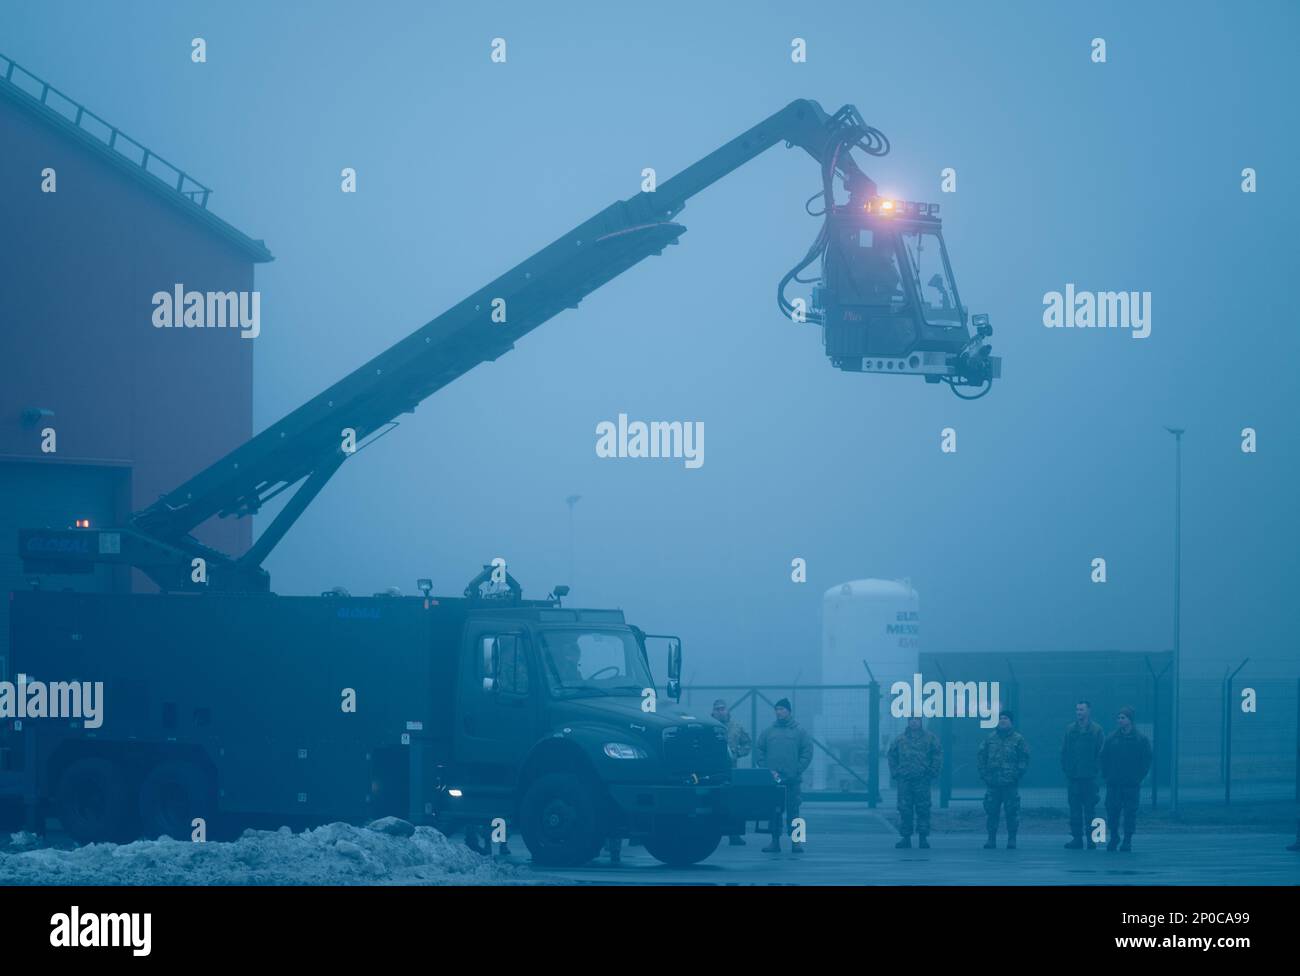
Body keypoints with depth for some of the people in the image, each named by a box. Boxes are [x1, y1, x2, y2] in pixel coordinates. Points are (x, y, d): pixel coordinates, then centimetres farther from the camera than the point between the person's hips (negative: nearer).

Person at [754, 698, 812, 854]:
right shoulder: (768, 731, 11)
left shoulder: (800, 731, 6)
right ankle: (775, 841, 5)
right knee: (774, 812, 2)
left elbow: (807, 754, 1)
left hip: (792, 780, -2)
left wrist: (796, 771, -10)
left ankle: (796, 842, -1)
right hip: (771, 780, 2)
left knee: (793, 811, -4)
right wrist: (767, 770, -6)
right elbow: (758, 751, 8)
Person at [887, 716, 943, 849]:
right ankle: (906, 837, 5)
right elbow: (892, 757, 17)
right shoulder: (899, 740, 11)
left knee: (923, 809, -3)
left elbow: (938, 755, 7)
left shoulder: (930, 738, 6)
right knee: (904, 810, 0)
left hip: (922, 780, -2)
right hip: (904, 780, 2)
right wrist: (895, 774, 6)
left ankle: (923, 838, 2)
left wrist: (932, 773, -1)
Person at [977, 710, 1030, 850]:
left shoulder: (1018, 739, 3)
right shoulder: (990, 739, 12)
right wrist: (983, 773, 3)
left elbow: (1024, 759, 1)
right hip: (993, 783, 3)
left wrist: (1017, 774, -8)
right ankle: (991, 839, 9)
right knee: (991, 811, 2)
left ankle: (1011, 840, 4)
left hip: (1010, 784, -3)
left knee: (1012, 811, -3)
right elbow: (981, 757, 14)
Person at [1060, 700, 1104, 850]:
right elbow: (1064, 751, 12)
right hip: (1073, 776, 4)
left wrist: (1095, 769, -8)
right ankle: (1077, 838, 8)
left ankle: (1091, 839, 2)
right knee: (1074, 808, 4)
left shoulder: (1096, 730, 0)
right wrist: (1065, 768, 3)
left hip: (1089, 776, -4)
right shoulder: (1070, 729, 10)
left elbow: (1101, 752, -2)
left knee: (1090, 808, -2)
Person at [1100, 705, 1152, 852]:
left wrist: (1139, 777, -4)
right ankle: (1113, 838, 12)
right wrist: (1106, 775, 3)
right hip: (1113, 783, 2)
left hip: (1132, 784, -2)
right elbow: (1103, 757, 11)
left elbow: (1147, 760, 2)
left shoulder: (1141, 739, 0)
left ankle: (1127, 840, 6)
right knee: (1112, 811, 0)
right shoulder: (1112, 739, 7)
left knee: (1130, 812, -1)